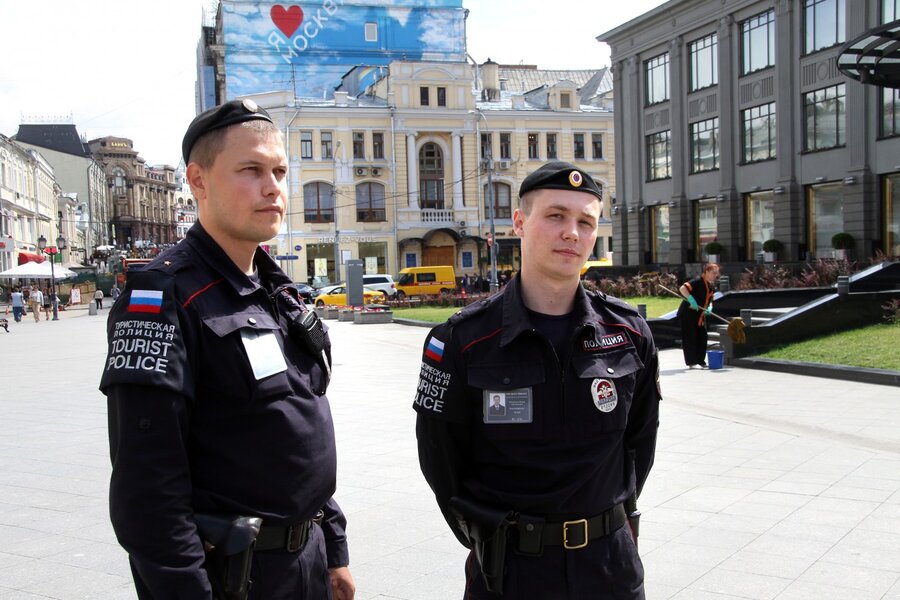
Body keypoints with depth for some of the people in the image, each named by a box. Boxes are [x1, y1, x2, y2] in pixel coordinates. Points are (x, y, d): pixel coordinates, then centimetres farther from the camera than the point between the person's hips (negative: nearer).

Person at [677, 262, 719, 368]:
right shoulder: (697, 282, -18)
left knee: (702, 338, 7)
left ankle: (700, 360, 18)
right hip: (687, 314, -8)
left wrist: (709, 308, -2)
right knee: (689, 338, -5)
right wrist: (691, 299, -43)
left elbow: (709, 301, 20)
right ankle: (691, 362, 3)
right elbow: (682, 288, -31)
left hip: (700, 315, 8)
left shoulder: (711, 286, 8)